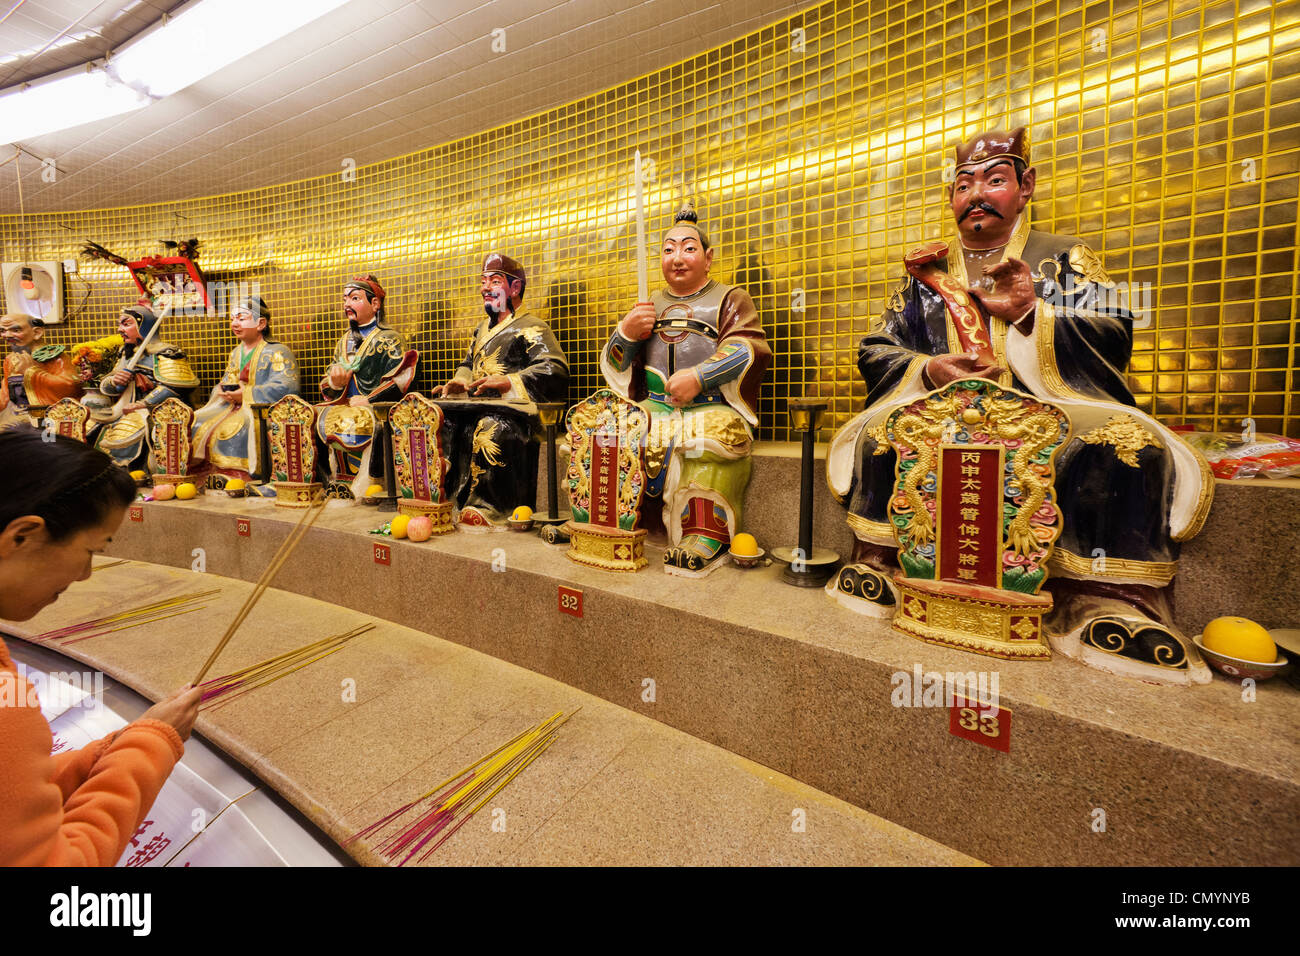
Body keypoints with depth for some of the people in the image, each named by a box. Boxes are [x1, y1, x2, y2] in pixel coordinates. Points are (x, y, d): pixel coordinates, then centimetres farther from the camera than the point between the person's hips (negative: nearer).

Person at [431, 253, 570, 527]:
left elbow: (554, 369, -15)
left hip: (512, 407, -8)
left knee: (493, 429, -38)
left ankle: (488, 509, -33)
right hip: (477, 407, 8)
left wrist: (507, 382, -25)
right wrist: (459, 383, 13)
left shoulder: (532, 328, 0)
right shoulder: (482, 329, 26)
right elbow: (468, 364, 38)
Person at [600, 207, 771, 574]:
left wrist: (698, 377, -18)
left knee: (710, 437, -37)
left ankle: (704, 538, -29)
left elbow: (750, 350, -4)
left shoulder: (731, 299, 16)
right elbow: (614, 365, 21)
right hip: (654, 406, 4)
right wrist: (625, 333, -2)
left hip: (712, 407, -3)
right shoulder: (650, 306, 26)